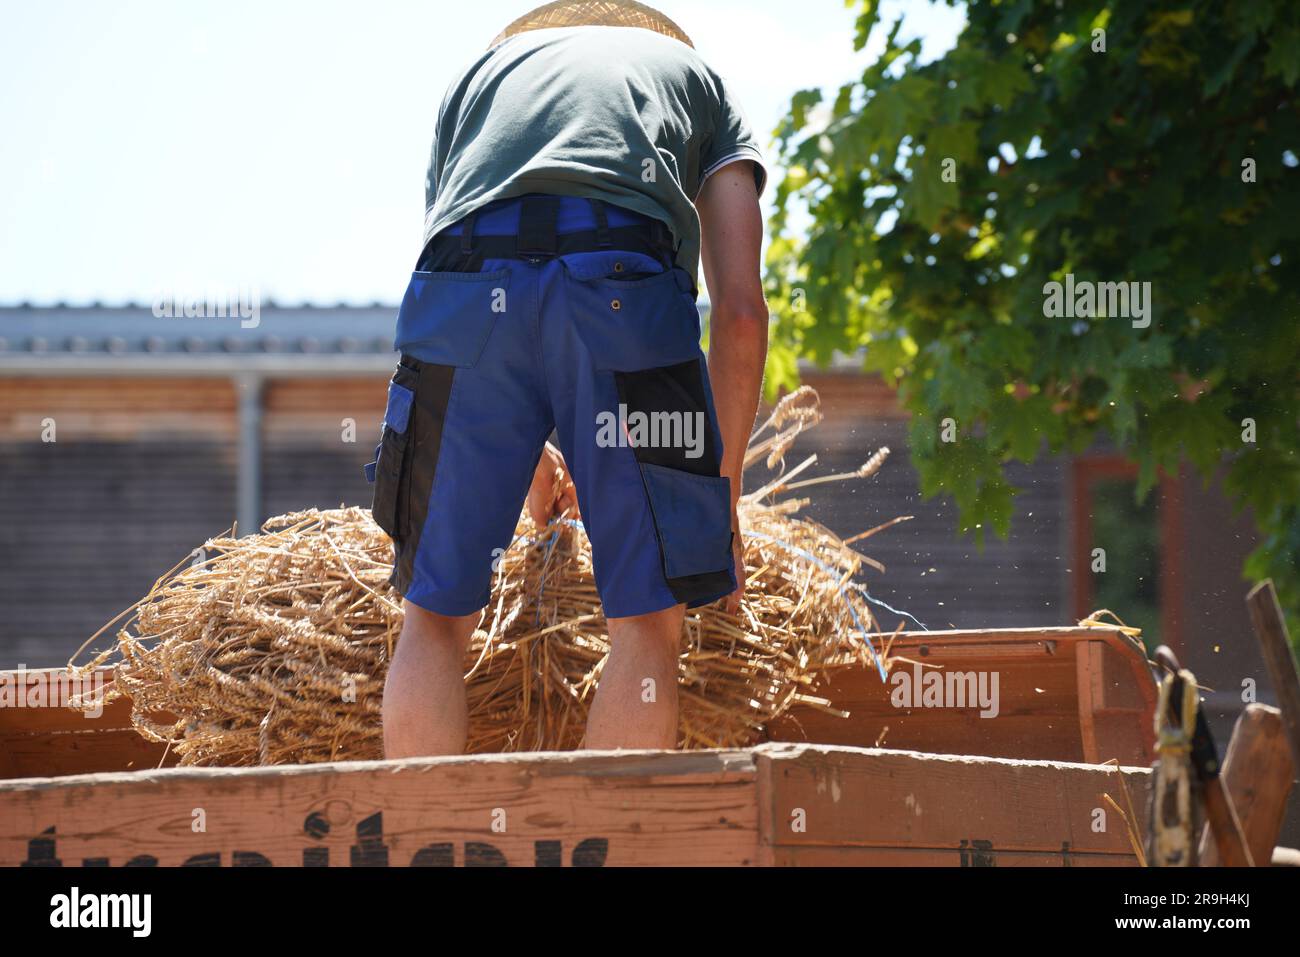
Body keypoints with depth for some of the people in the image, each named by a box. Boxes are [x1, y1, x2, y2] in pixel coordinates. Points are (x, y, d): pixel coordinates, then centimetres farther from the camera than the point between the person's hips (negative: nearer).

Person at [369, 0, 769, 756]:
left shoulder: (481, 69, 41)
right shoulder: (700, 78, 35)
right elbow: (741, 309, 22)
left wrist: (529, 456, 52)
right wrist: (723, 492, 29)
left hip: (464, 281, 2)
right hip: (622, 282, -2)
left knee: (437, 616, 11)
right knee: (649, 620, 7)